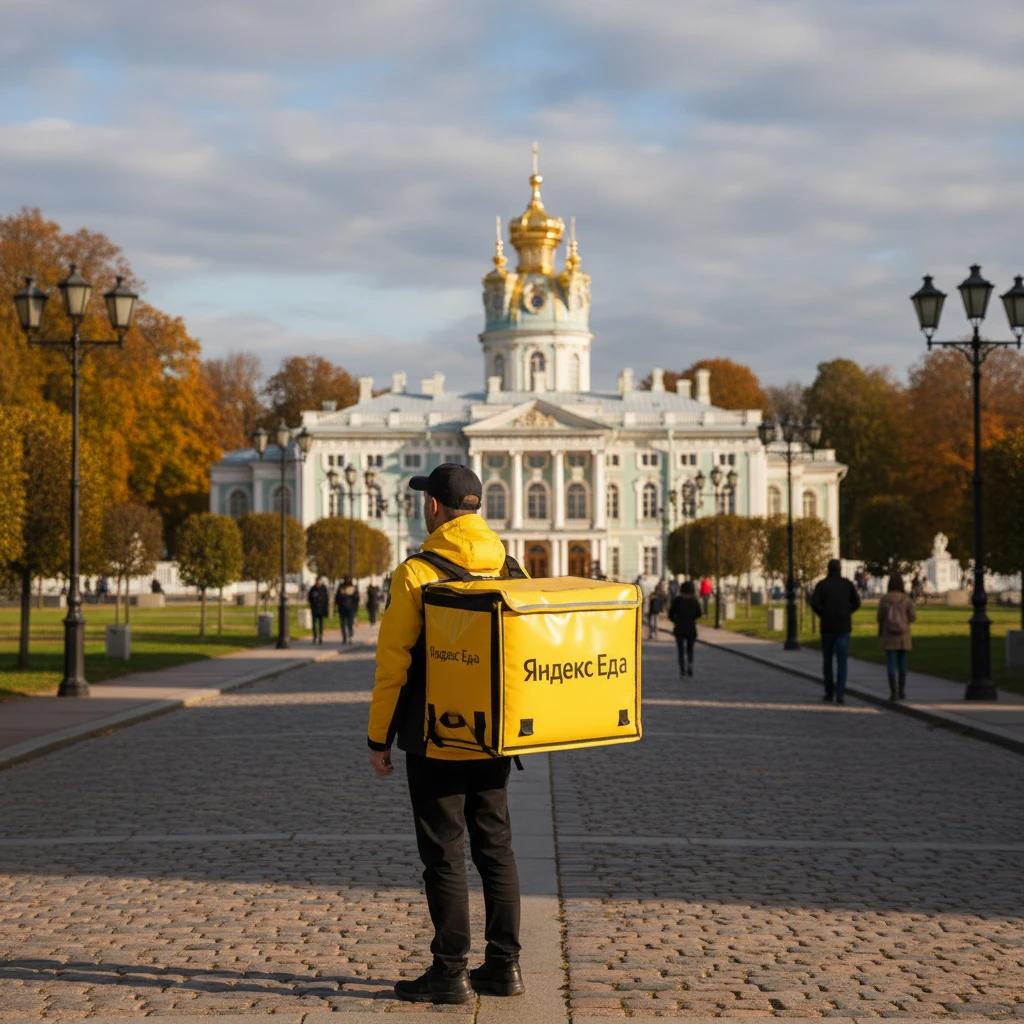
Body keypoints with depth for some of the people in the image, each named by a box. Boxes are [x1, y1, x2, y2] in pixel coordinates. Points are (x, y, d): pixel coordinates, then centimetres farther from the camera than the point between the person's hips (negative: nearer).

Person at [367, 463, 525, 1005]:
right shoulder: (510, 569, 4)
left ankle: (450, 971, 4)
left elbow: (393, 662, -11)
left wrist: (378, 738, -3)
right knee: (495, 846, 12)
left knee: (444, 853, 1)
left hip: (436, 740, -5)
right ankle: (503, 964, 16)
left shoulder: (416, 574, -12)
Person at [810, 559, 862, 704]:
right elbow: (856, 603, 1)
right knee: (842, 661, -3)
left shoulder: (822, 584, 0)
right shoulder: (847, 583, 3)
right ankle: (840, 694, -16)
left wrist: (822, 615, 6)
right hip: (843, 626, 0)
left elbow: (814, 603, -13)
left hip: (827, 626, 0)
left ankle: (829, 693, 18)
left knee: (827, 660, 15)